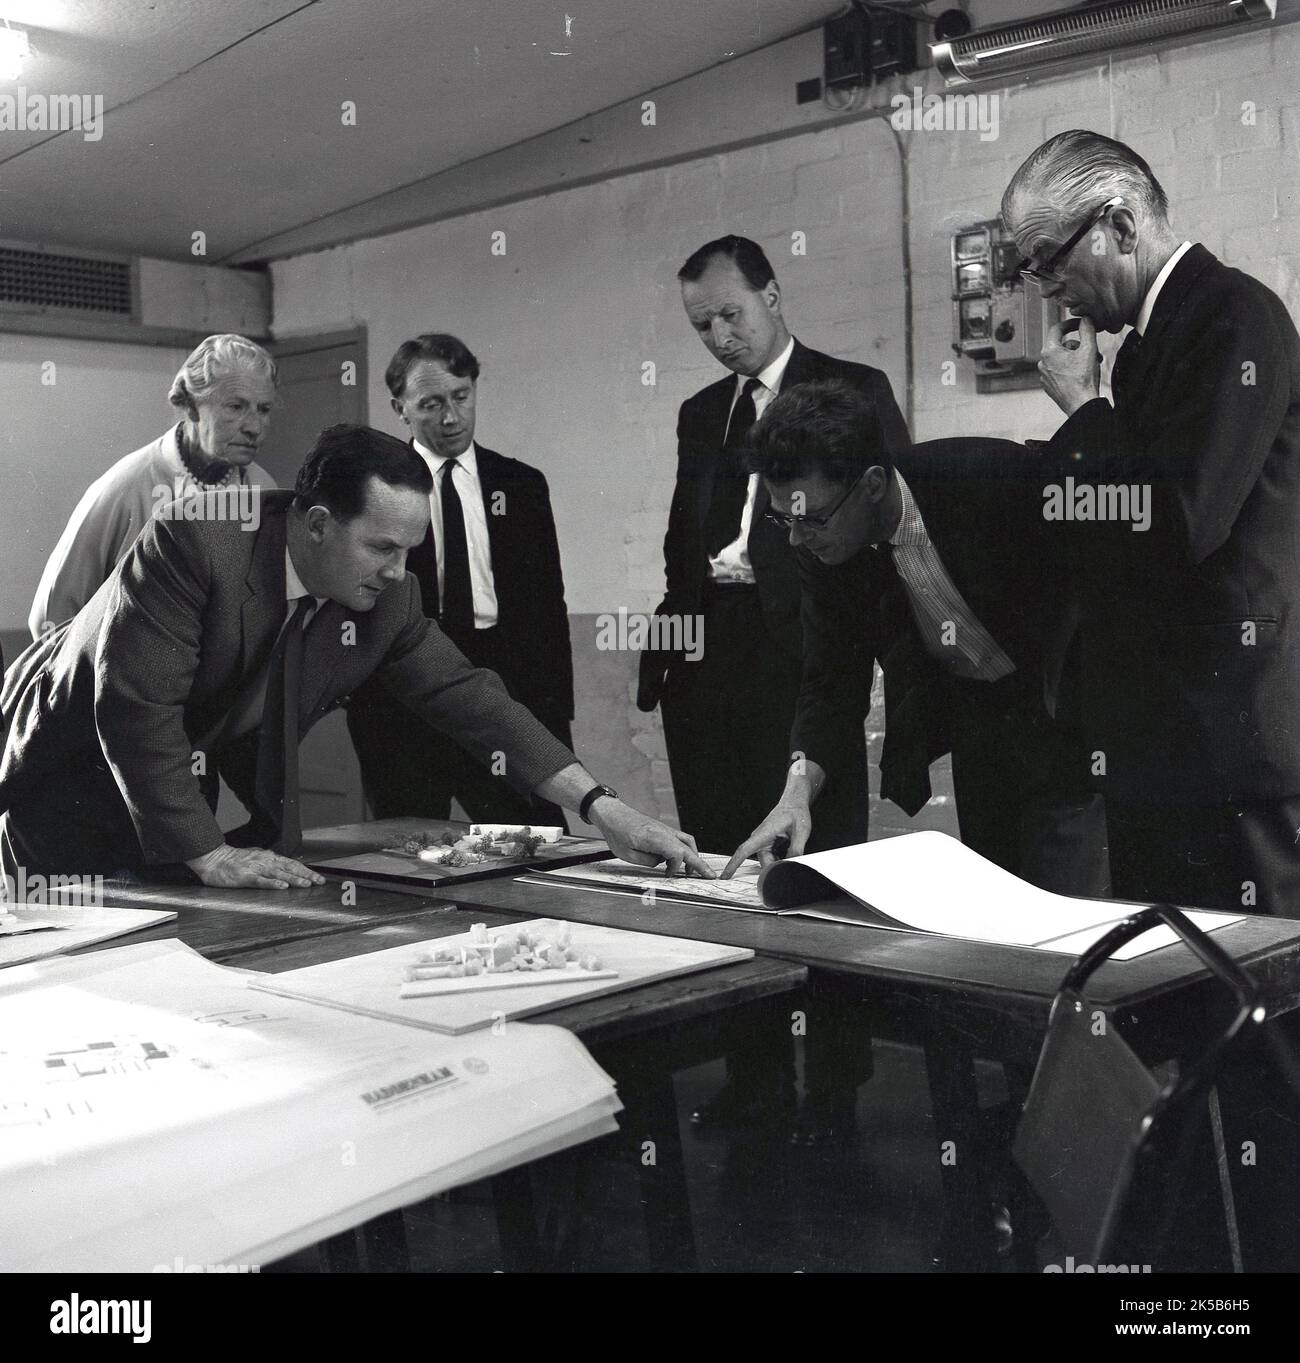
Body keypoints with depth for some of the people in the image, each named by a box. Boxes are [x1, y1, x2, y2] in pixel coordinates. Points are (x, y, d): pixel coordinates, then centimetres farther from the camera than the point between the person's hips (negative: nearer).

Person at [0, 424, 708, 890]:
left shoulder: (387, 598, -11)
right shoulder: (197, 541, -31)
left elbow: (467, 699, -9)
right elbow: (136, 707, -31)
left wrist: (602, 808, -16)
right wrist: (209, 855, -30)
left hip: (181, 794, 5)